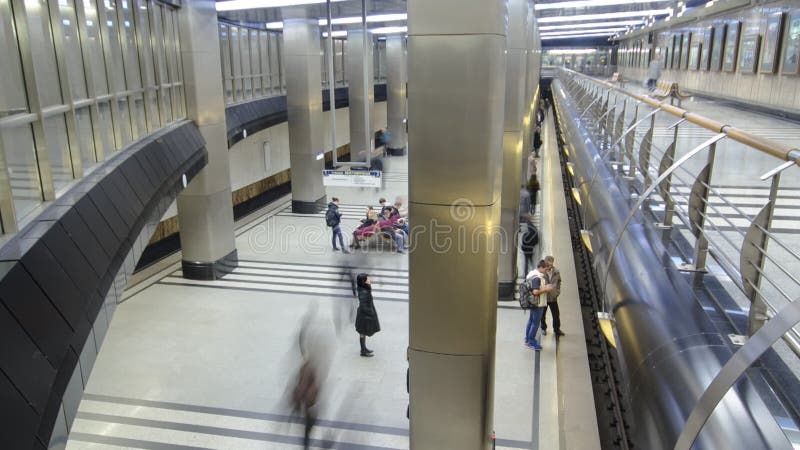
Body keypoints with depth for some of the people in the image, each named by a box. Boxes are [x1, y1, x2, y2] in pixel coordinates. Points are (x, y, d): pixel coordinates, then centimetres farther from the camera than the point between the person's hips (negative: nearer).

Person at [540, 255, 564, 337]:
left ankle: (556, 329, 31)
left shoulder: (556, 271, -6)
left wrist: (558, 291, 4)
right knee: (542, 314, 14)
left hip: (553, 297, 3)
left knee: (556, 314, 12)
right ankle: (543, 328, 35)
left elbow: (559, 281, 10)